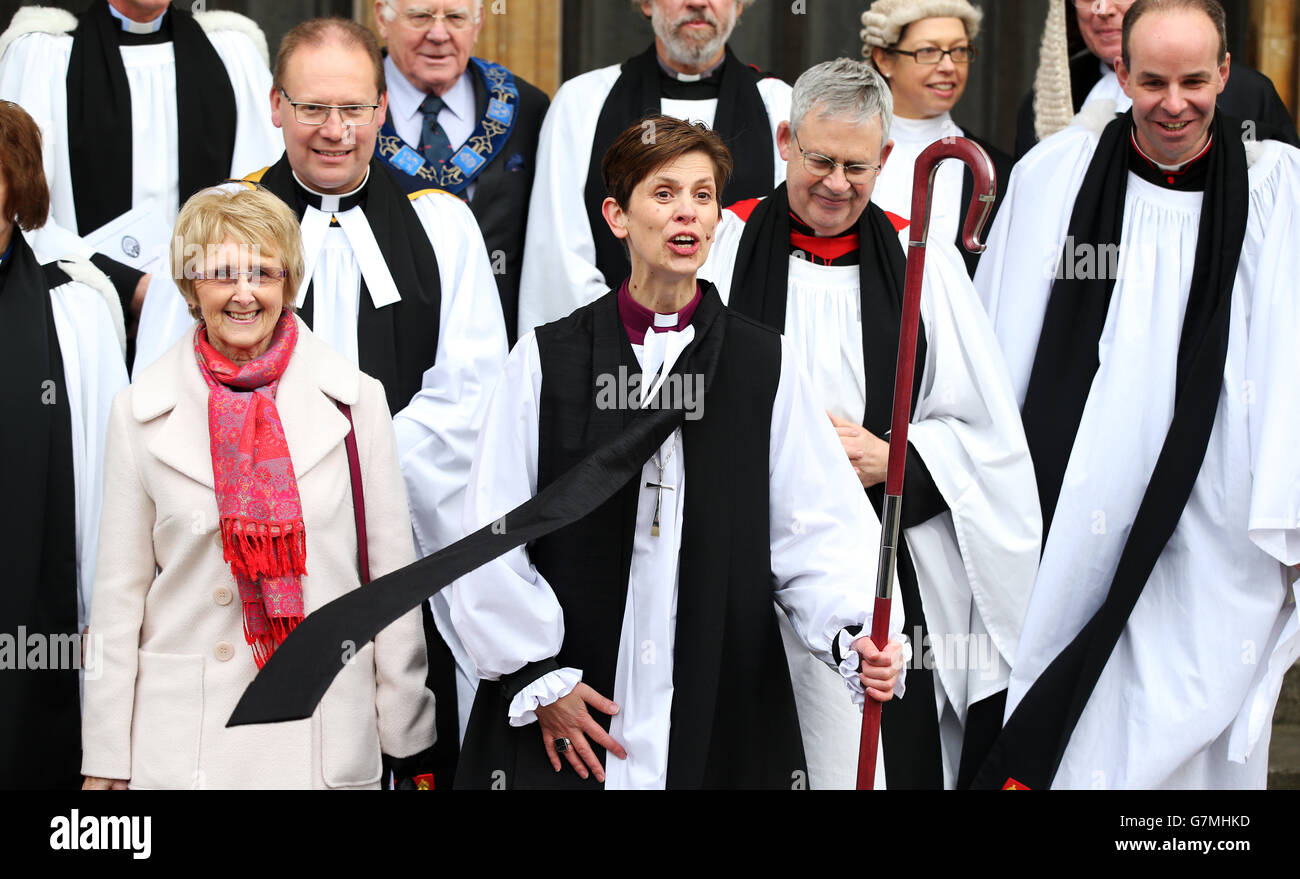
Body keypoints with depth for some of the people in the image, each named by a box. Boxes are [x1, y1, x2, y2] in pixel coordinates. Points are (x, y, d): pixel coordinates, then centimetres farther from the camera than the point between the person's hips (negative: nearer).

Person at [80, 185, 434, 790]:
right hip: (185, 738, 0)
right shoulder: (141, 411, 1)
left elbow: (393, 577, 3)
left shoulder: (355, 400, 0)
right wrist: (106, 757, 3)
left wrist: (407, 739, 4)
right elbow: (119, 588, 4)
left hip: (325, 735, 0)